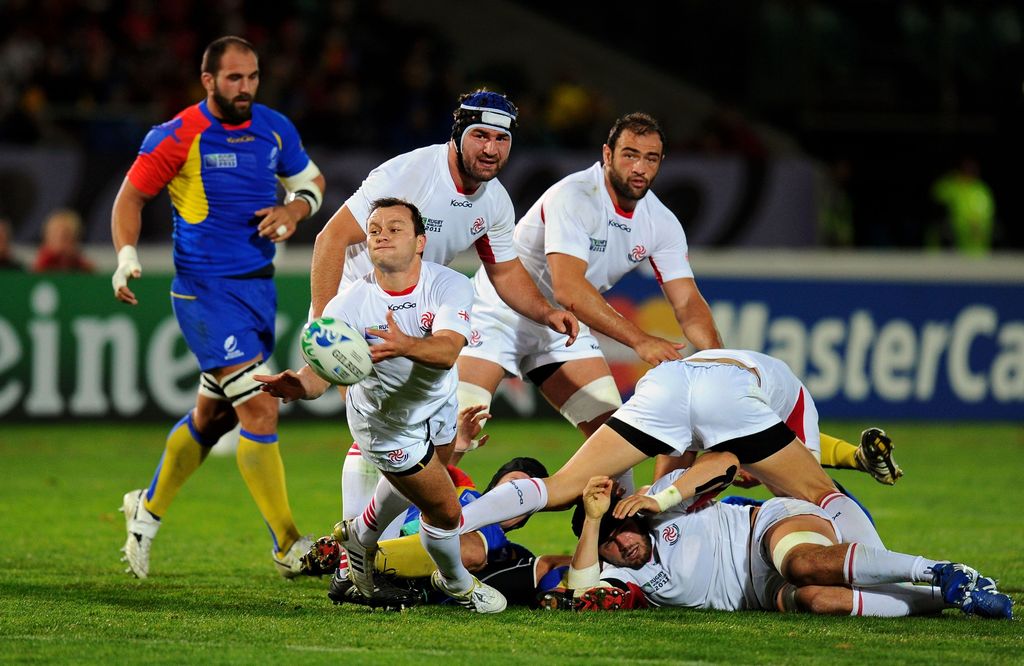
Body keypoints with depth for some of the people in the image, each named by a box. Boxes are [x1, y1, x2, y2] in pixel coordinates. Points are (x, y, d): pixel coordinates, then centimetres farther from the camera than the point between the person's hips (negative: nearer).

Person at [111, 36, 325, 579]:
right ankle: (288, 547, -10)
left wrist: (294, 210, -3)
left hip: (258, 285, 7)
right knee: (260, 412, -15)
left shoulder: (274, 128, 5)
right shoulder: (177, 137, -11)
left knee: (213, 414, 17)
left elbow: (312, 181, 19)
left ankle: (147, 509, 38)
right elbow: (132, 194, 0)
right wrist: (126, 256, -14)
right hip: (205, 290, -7)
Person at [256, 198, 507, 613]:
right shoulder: (349, 305, -29)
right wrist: (298, 386, -62)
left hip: (439, 405, 4)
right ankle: (456, 584, 34)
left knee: (408, 483, 29)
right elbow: (321, 370, -38)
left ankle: (359, 538, 60)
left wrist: (405, 346, -64)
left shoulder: (449, 286, -25)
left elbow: (447, 351, -43)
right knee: (445, 511, 2)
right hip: (387, 423, -4)